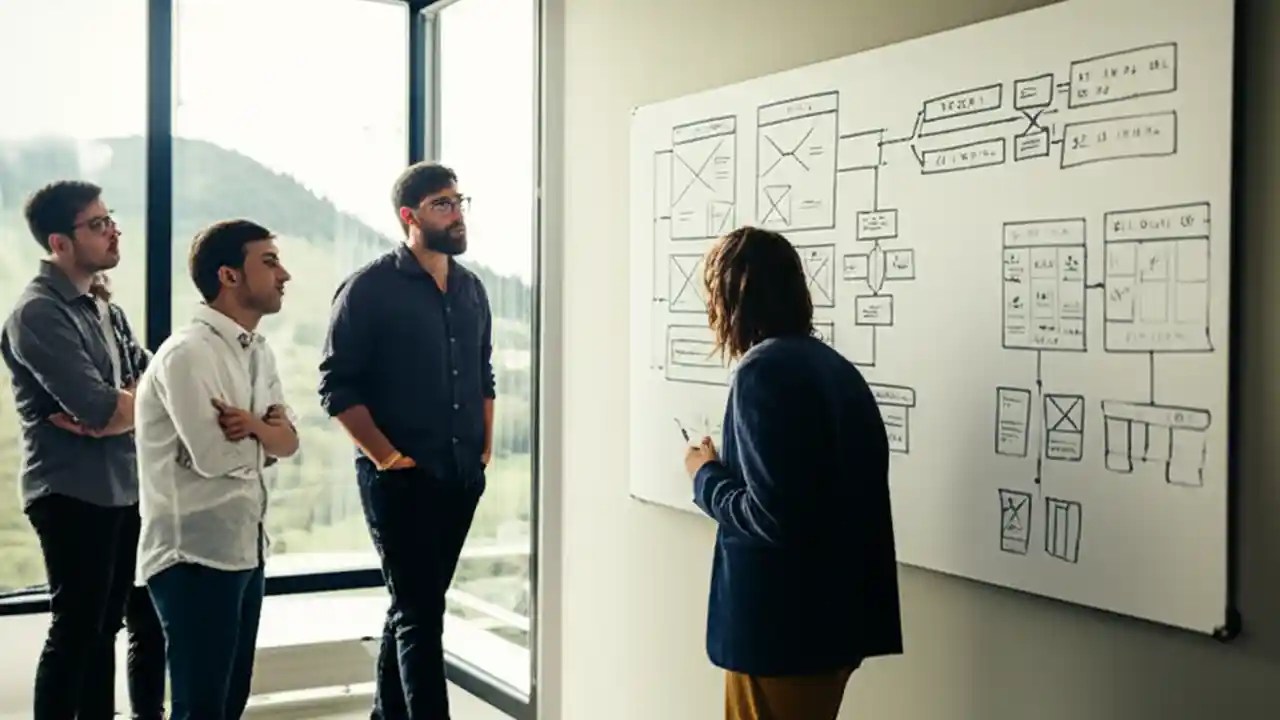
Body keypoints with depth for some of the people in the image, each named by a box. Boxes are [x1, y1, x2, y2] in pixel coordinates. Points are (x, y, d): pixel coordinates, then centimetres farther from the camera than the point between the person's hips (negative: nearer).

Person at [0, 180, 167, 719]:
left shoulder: (104, 307, 13)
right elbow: (100, 407, -22)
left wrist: (113, 413, -13)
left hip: (124, 489, 8)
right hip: (72, 495, -8)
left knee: (105, 626, 15)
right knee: (76, 630, 1)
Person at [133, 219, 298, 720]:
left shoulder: (258, 351, 12)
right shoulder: (188, 353, -17)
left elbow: (288, 441, 7)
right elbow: (214, 456, -23)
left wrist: (252, 424, -16)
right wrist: (264, 431, -3)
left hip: (245, 546, 9)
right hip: (196, 553, -9)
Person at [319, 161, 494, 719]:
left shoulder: (471, 289, 10)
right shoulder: (370, 288, -8)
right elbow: (337, 384, -11)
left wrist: (485, 448, 10)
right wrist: (387, 458, -15)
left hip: (462, 478, 6)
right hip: (400, 478, -6)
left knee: (415, 606, 16)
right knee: (420, 613, -5)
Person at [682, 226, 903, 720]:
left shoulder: (762, 370, -16)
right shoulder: (837, 367, 8)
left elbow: (771, 516, -22)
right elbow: (828, 489, 11)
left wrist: (706, 476, -6)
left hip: (778, 625, -8)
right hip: (835, 616, 8)